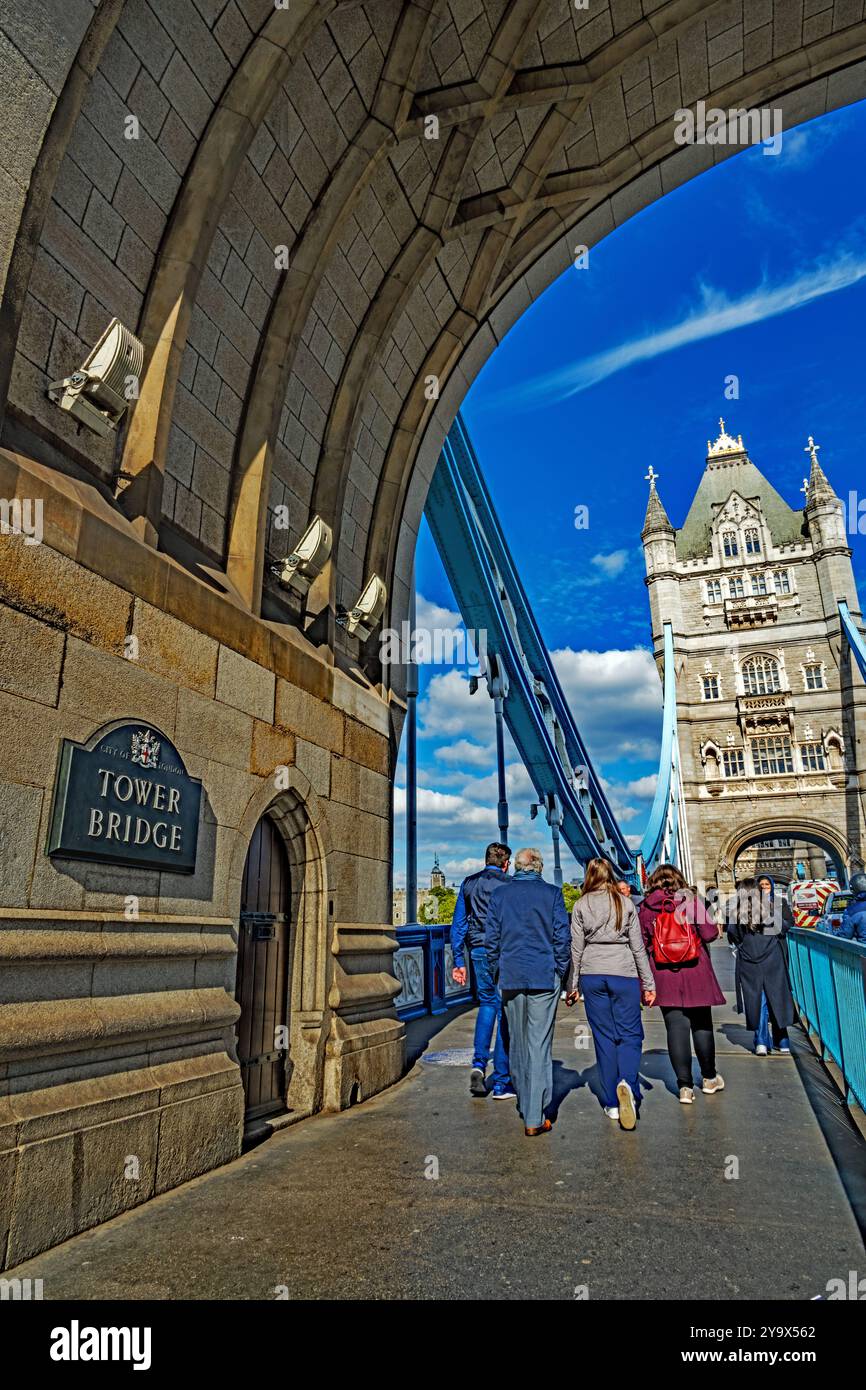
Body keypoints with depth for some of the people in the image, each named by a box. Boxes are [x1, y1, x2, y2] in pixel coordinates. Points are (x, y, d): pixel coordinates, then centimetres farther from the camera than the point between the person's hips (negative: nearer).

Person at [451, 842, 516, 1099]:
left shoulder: (468, 884, 8)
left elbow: (458, 925, 8)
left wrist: (458, 961, 11)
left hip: (478, 952, 4)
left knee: (487, 1004, 22)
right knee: (505, 1012, 4)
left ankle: (479, 1063, 6)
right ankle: (501, 1083, 10)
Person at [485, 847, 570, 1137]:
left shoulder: (499, 893, 3)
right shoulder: (552, 893, -3)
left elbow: (491, 937, 4)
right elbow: (562, 936, -4)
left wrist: (497, 972, 13)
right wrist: (560, 972, 6)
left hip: (510, 977, 2)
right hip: (544, 977, -2)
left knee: (517, 1043, 16)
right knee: (540, 1045, 1)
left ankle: (525, 1106, 29)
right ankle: (535, 1118, 2)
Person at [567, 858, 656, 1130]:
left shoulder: (581, 905, 2)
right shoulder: (626, 903, 2)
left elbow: (576, 948, 3)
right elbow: (638, 946, 3)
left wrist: (574, 985, 10)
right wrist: (648, 983, 8)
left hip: (592, 975, 1)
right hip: (623, 973, -1)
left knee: (604, 1037, 8)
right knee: (630, 1034, 6)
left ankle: (611, 1103, 12)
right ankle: (628, 1082, -20)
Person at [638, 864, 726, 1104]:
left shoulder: (645, 908, -1)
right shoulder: (691, 899, -5)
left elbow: (642, 944, 1)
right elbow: (709, 933, -8)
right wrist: (716, 929, 15)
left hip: (665, 977, 0)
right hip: (696, 974, 0)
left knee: (676, 1028, 5)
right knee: (701, 1024, 16)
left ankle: (685, 1086, 5)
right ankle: (709, 1078, 31)